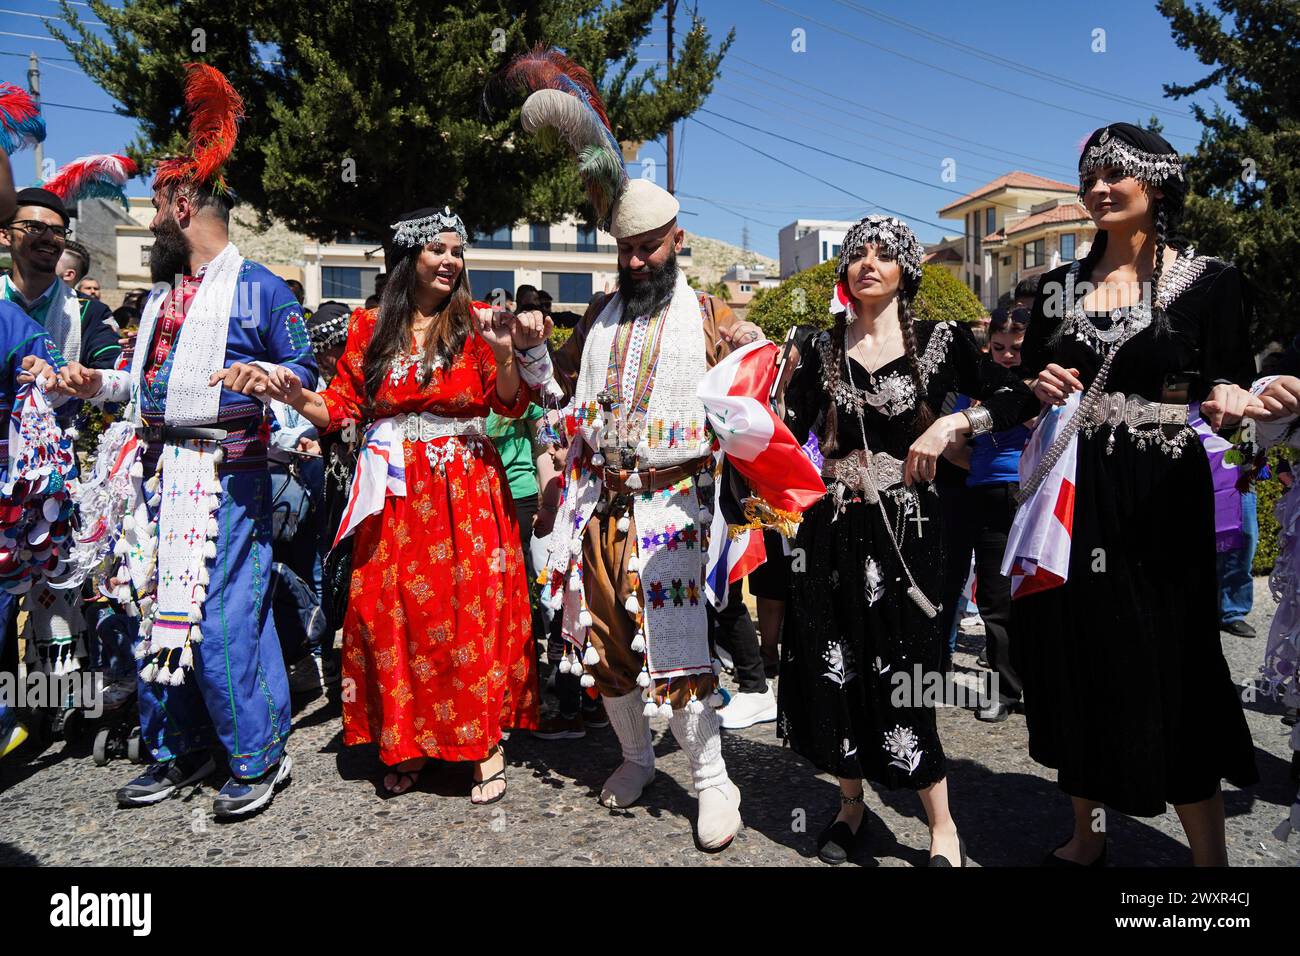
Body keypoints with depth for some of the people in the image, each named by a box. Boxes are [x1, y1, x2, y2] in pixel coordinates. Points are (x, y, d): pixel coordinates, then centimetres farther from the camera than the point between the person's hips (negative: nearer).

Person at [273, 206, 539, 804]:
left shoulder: (475, 322, 5)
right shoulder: (371, 327, 9)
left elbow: (511, 406, -2)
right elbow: (343, 407, 8)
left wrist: (503, 353, -18)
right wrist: (296, 396, -9)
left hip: (466, 489, -2)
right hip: (394, 493, 2)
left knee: (471, 609, -3)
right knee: (390, 610, 2)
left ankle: (486, 744, 8)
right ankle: (405, 743, 19)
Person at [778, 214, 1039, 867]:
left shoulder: (939, 340, 2)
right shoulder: (823, 350, 9)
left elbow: (1016, 398, 0)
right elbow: (787, 433, 5)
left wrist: (949, 425, -12)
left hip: (906, 525, -3)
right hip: (834, 526, 3)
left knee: (897, 675, -2)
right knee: (833, 669, 7)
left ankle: (943, 827, 18)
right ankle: (851, 804, 29)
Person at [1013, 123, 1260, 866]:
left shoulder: (1209, 281, -1)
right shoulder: (1059, 286, 10)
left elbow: (1234, 387, -3)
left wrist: (1229, 402, -25)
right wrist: (1039, 385, -6)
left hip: (1160, 498, -4)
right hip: (1073, 497, 4)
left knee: (1164, 664, -1)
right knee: (1075, 658, 10)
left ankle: (1210, 854, 19)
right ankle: (1087, 836, 29)